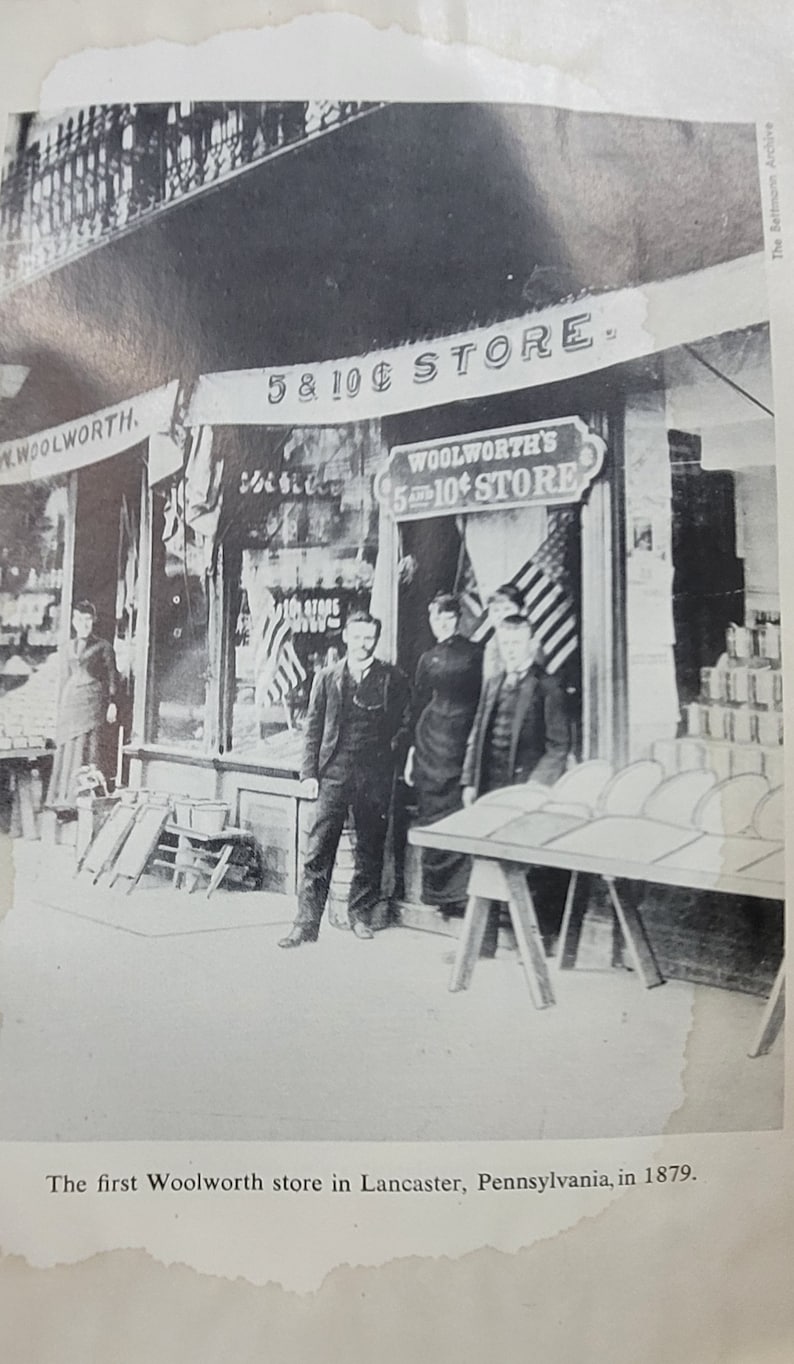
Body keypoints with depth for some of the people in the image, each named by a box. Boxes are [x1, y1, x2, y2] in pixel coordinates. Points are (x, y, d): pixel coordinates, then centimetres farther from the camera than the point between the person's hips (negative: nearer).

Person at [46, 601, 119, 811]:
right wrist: (61, 705, 20)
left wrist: (112, 703, -9)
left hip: (92, 701, -5)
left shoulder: (103, 646, 1)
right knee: (67, 750, 2)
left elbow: (112, 677, 0)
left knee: (89, 748, -9)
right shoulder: (71, 646, 16)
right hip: (70, 702, 5)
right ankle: (66, 799, 7)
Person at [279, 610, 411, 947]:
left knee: (370, 849, 10)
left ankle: (360, 914, 25)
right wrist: (309, 772, 0)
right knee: (318, 849, -3)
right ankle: (306, 923, 1)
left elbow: (404, 727, 5)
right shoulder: (327, 678, 7)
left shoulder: (393, 680, 4)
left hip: (375, 776, 0)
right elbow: (313, 728, 7)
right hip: (334, 772, 0)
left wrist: (389, 766, -5)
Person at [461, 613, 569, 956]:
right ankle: (484, 942, 21)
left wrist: (533, 789, -14)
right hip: (489, 789, 6)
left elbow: (558, 747, -8)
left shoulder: (548, 687, -4)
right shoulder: (492, 684, 14)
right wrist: (469, 781, 9)